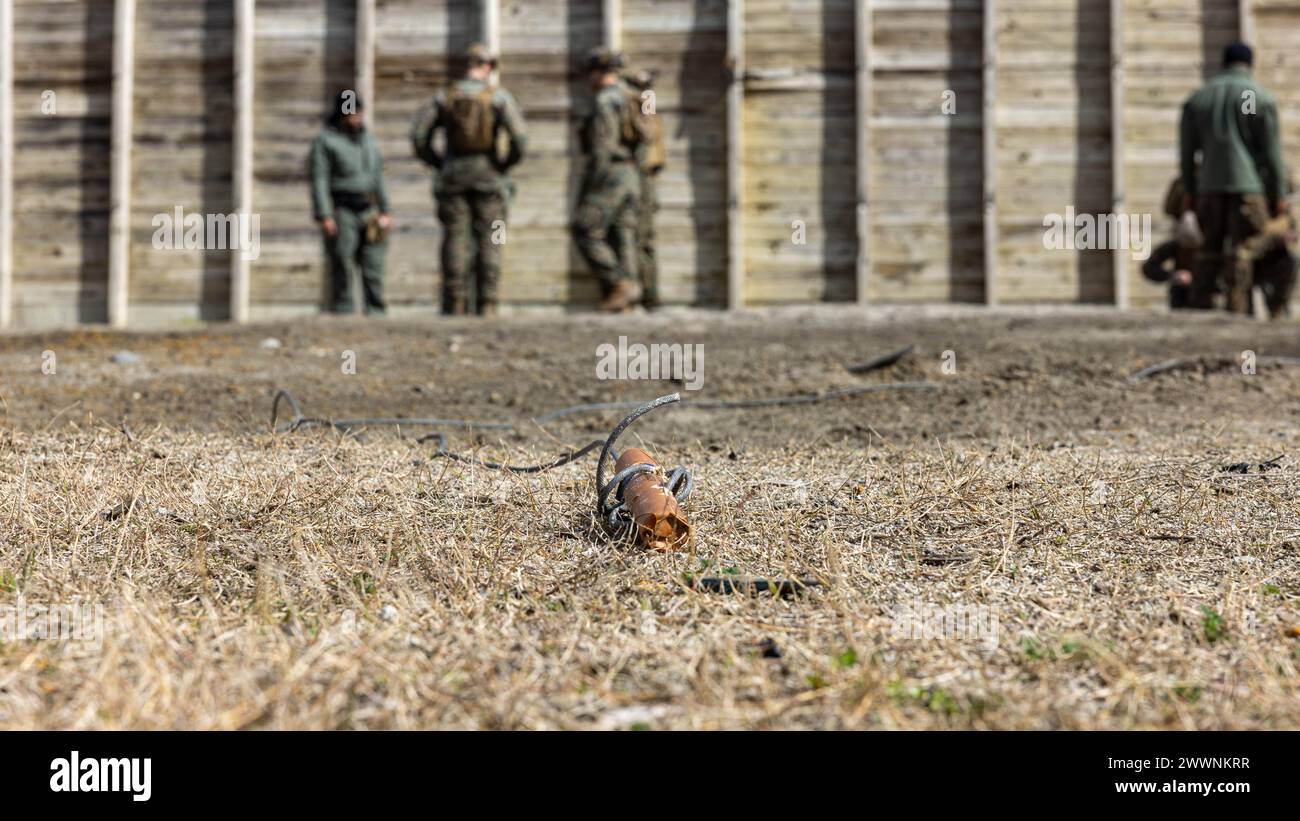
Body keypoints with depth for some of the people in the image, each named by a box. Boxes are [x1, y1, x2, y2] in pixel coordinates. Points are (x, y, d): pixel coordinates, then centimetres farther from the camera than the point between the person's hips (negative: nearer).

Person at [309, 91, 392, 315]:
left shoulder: (366, 139, 16)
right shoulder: (324, 141, -4)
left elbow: (378, 177, 20)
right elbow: (319, 180, -10)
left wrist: (385, 211, 14)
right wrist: (324, 217, -19)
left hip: (368, 212, 5)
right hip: (341, 213, -5)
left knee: (373, 267, -1)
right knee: (342, 269, -4)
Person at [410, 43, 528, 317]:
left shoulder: (444, 97, 4)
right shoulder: (500, 97, -3)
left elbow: (419, 136, -1)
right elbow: (519, 139, -15)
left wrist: (440, 164, 11)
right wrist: (505, 165, 2)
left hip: (453, 178, 2)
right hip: (488, 179, -2)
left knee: (455, 242, 2)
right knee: (488, 243, 1)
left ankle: (454, 307, -1)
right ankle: (486, 307, -3)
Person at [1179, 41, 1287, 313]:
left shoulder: (1198, 98, 12)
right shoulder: (1261, 98, 0)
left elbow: (1187, 149, 12)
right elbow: (1271, 151, -2)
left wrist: (1189, 189, 18)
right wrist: (1277, 195, 2)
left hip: (1210, 186, 4)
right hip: (1248, 185, -4)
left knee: (1210, 249, 9)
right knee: (1241, 250, -4)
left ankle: (1198, 308, 4)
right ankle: (1236, 311, -9)